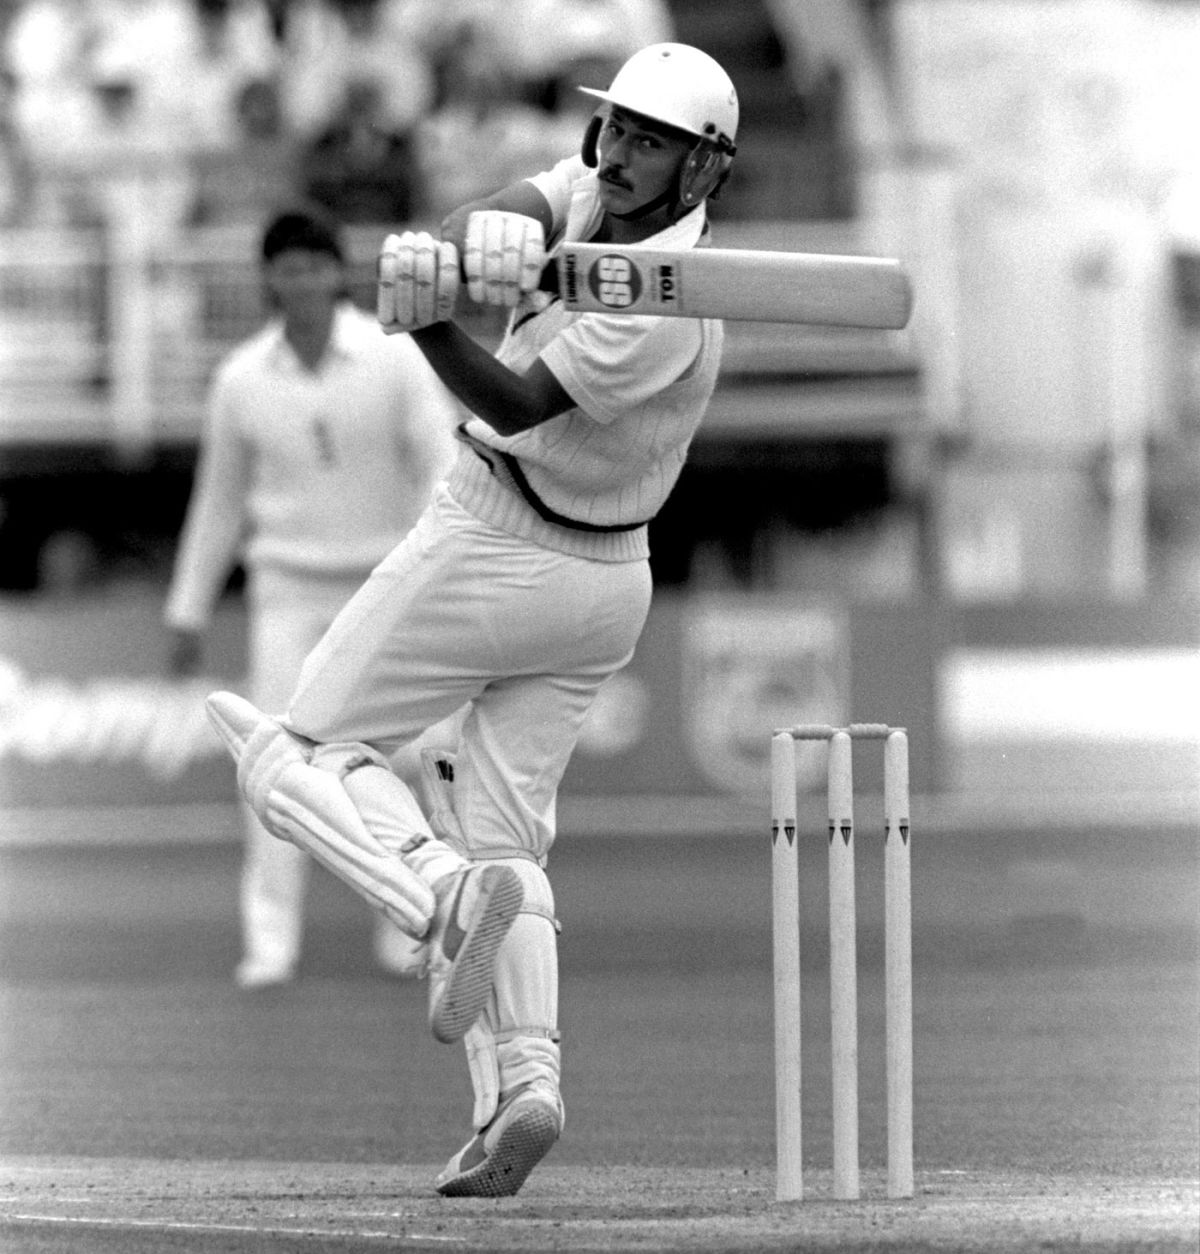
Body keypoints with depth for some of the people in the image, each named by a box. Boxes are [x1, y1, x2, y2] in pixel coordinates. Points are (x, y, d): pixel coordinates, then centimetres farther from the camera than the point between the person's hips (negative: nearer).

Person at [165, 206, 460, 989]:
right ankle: (271, 944, -13)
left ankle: (403, 925, 21)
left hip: (385, 584, -1)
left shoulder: (397, 360, -9)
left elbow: (443, 471, -12)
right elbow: (220, 499, 10)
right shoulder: (242, 379, -1)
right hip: (290, 592, 1)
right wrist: (189, 613, 11)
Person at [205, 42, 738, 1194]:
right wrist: (487, 237, -41)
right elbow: (506, 213, -17)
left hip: (494, 558, -9)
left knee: (300, 752, 1)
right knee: (501, 835, 9)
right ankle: (523, 1085, -6)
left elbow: (516, 403, -30)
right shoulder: (597, 191, -1)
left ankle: (445, 895, -23)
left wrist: (427, 320, -49)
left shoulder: (669, 308, -25)